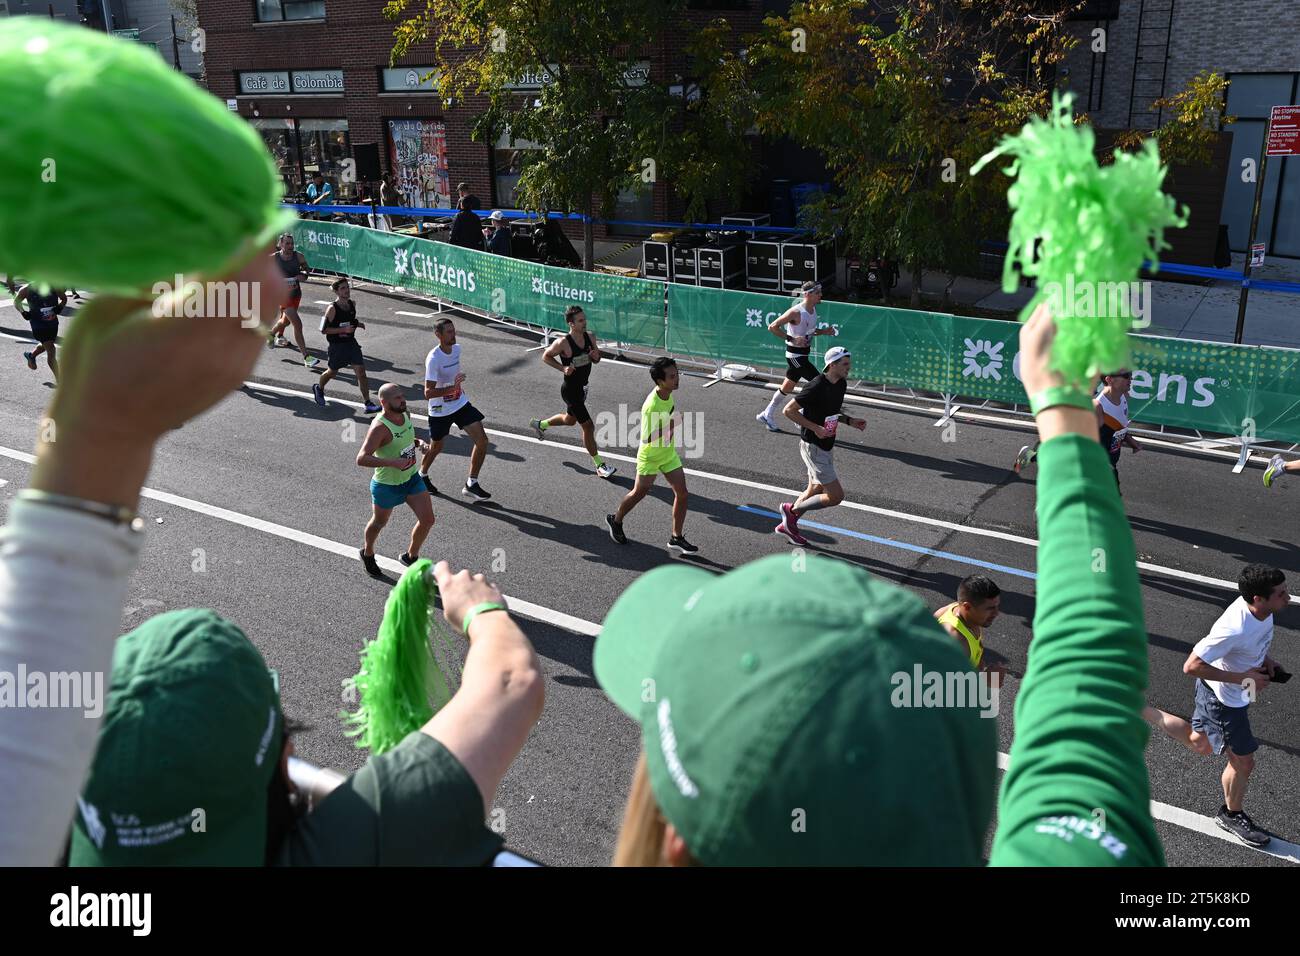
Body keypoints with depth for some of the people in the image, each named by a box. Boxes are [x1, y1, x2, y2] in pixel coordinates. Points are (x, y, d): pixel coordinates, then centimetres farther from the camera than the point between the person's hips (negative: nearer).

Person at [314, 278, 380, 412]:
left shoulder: (352, 304, 2)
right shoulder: (332, 308, -18)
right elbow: (324, 329, -17)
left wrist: (358, 324, 1)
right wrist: (344, 329, -24)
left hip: (351, 343, 4)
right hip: (336, 346, -4)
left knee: (361, 371, -7)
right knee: (332, 372, 16)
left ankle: (368, 404, -6)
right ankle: (319, 388, 48)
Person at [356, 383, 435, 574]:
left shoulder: (405, 414, -5)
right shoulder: (380, 427, -29)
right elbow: (361, 459, -34)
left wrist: (418, 443, -2)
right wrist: (392, 462, -41)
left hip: (411, 477, 6)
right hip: (387, 485, -6)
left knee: (427, 520, 3)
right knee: (379, 523, 17)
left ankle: (410, 557, 27)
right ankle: (367, 554, 48)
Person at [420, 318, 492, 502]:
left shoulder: (456, 349, -3)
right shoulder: (433, 358, -26)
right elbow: (428, 393, -30)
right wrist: (452, 388, -38)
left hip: (461, 403, 6)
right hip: (440, 411, -6)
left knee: (482, 441, -6)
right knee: (436, 447, 14)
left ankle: (471, 485, 6)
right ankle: (422, 475, 46)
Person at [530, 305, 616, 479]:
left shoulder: (590, 337, -4)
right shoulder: (563, 343, -22)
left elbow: (596, 360, 9)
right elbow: (545, 356, -7)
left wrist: (596, 356, -15)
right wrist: (563, 368, -21)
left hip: (582, 387, 8)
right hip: (570, 390, -8)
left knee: (570, 420, 29)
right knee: (588, 426, -6)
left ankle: (540, 424, 55)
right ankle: (599, 466, 5)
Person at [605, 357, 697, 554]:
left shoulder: (668, 393, -9)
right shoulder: (651, 406, -33)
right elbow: (647, 439, -30)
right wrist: (669, 427, -35)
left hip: (668, 453, 6)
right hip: (650, 456, -6)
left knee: (682, 493, 2)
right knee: (639, 493, 13)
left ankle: (677, 538, 15)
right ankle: (616, 520, 40)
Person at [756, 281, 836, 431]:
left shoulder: (814, 309, 5)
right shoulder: (796, 312, -21)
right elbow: (772, 327, -19)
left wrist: (824, 332, 4)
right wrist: (792, 339, -25)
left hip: (804, 354, 9)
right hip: (795, 354, -9)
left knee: (787, 388, 18)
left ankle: (766, 415, 32)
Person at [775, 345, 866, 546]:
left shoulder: (842, 384, 4)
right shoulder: (816, 387, -23)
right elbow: (788, 410, -19)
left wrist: (850, 421, 3)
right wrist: (815, 428, -24)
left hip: (824, 446, 10)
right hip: (813, 447, -10)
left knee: (816, 490, 21)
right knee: (835, 496, -8)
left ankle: (787, 525, 38)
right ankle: (792, 510, 10)